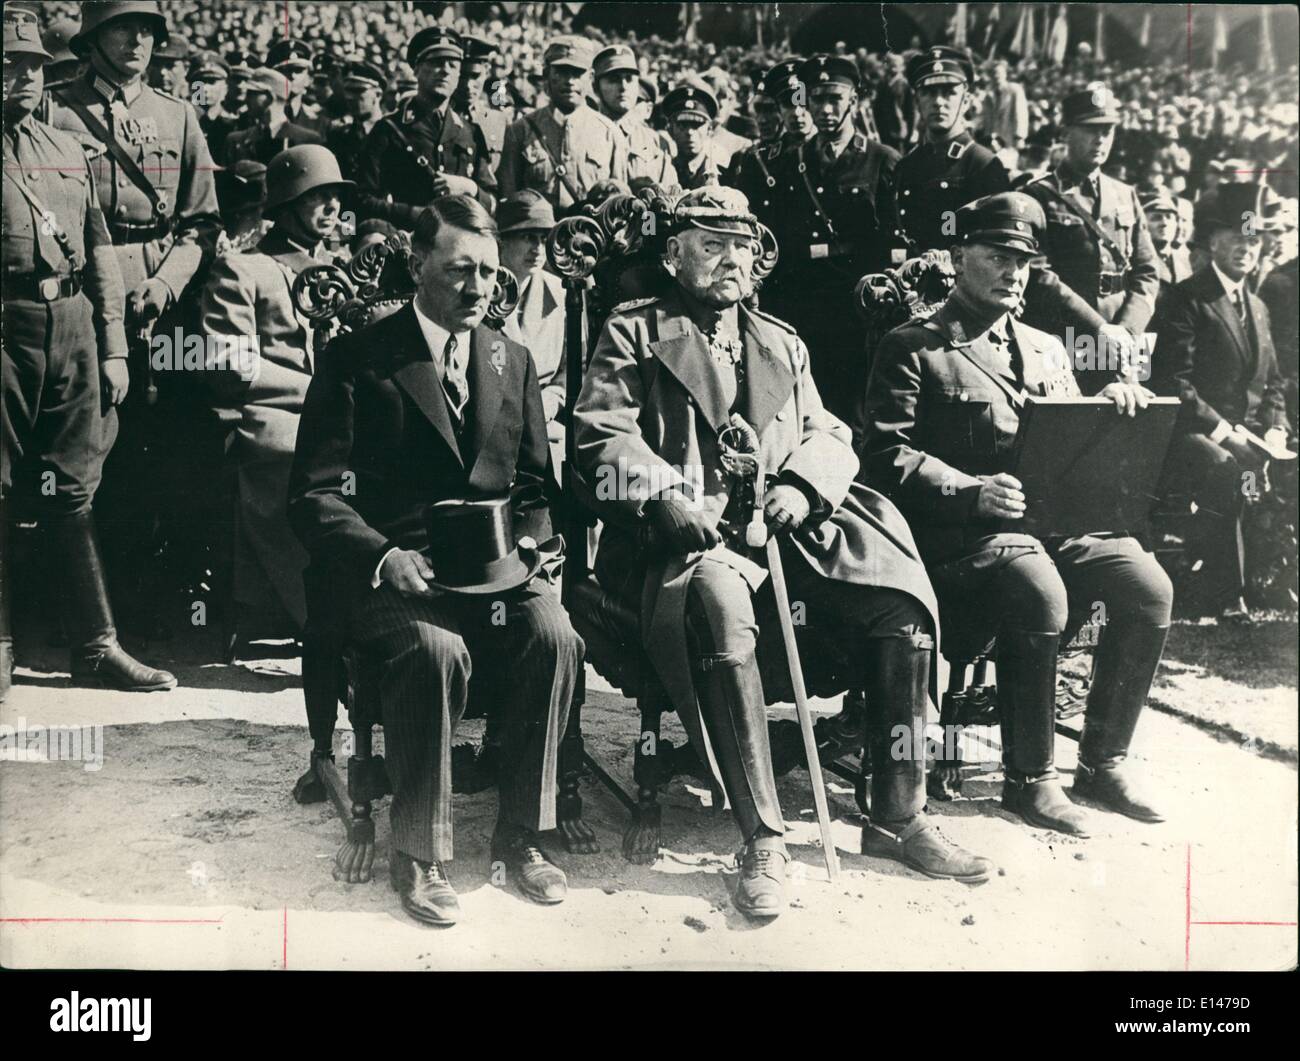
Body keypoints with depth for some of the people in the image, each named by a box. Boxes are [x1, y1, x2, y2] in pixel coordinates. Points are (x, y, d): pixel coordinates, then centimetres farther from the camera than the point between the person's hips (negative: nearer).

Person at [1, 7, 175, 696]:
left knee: (72, 490, 7)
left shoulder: (70, 152, 18)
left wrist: (113, 349, 12)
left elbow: (100, 251, 18)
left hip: (74, 327, 4)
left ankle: (95, 647, 11)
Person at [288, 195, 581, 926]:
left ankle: (522, 834, -9)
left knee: (554, 634, -26)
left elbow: (536, 486, 18)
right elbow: (314, 495, -4)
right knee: (438, 650, -33)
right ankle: (420, 854, -15)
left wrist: (526, 545, -3)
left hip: (494, 570, 4)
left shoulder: (513, 361, 15)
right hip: (392, 573, -3)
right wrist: (384, 558, -20)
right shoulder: (358, 360, 1)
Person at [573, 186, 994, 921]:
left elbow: (829, 435, 18)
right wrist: (665, 497, -19)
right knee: (721, 606, -39)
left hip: (787, 529, 5)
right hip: (692, 532, -4)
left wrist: (802, 484, -6)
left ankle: (899, 818, -6)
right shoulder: (635, 332, 13)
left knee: (902, 601, -20)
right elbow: (602, 434, -1)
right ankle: (763, 838, -30)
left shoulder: (782, 344, 28)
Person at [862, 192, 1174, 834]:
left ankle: (1104, 762, 0)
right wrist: (971, 490, -23)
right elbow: (889, 456, -9)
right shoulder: (912, 349, 3)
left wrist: (1111, 408, -2)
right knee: (1039, 589, -34)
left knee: (1147, 583, -17)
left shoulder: (1044, 349, 23)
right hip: (959, 535, -6)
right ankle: (1029, 779, -16)